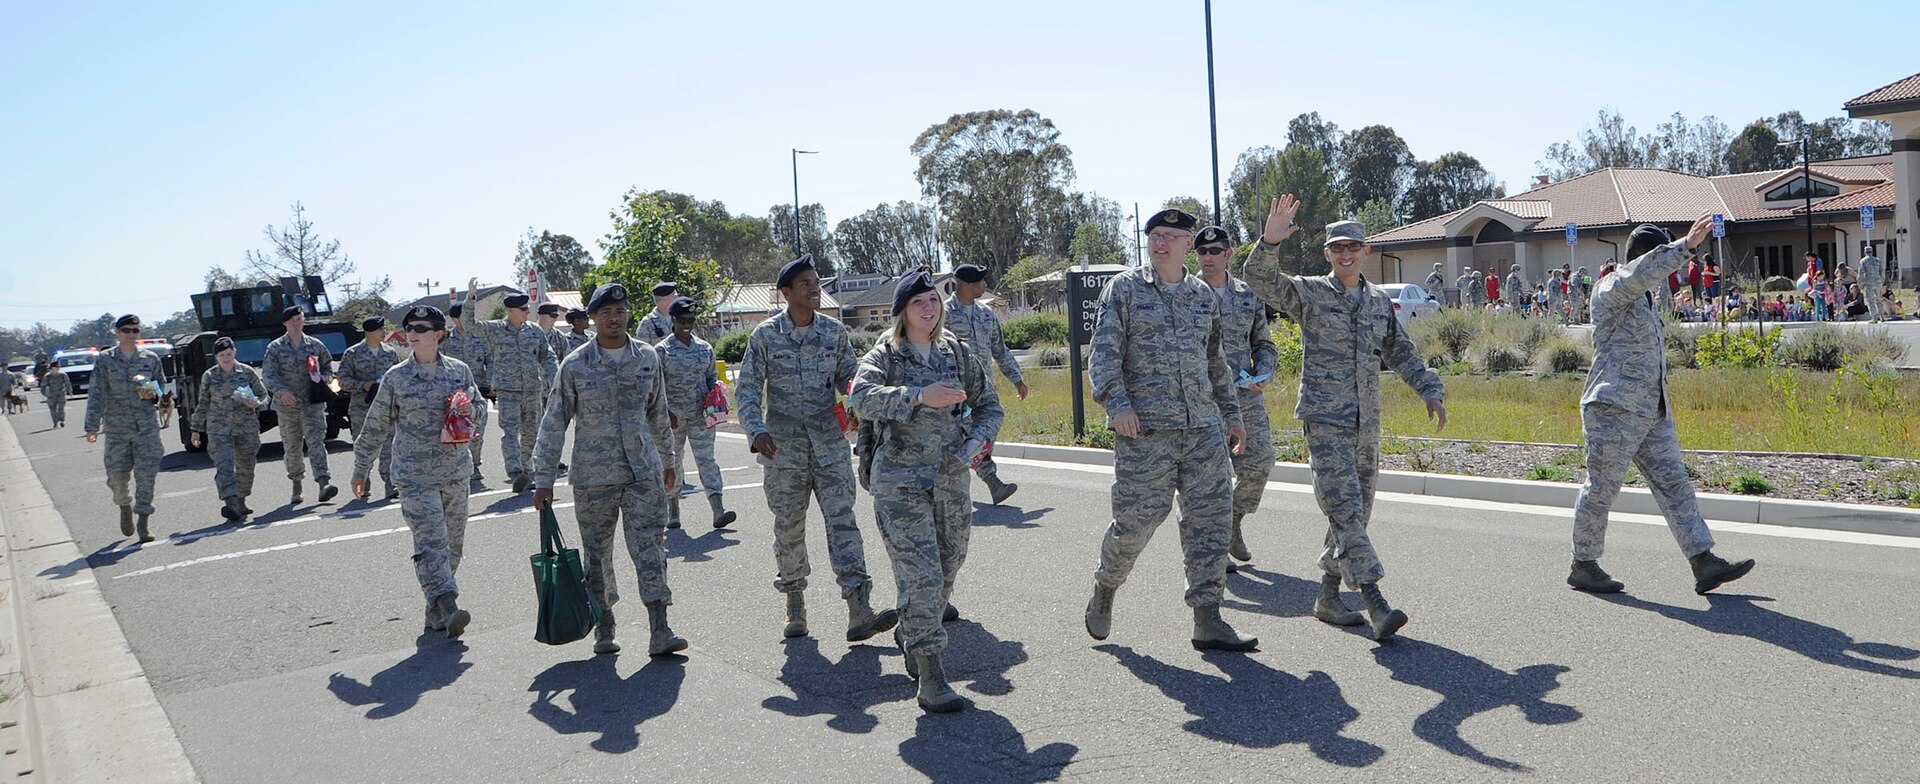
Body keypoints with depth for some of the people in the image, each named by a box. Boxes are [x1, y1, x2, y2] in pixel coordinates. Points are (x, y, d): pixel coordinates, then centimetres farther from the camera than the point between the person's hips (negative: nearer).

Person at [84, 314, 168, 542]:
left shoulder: (151, 359, 8)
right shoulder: (105, 360, 3)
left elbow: (163, 386, 20)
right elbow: (97, 394, 0)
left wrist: (153, 395, -4)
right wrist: (92, 425, -8)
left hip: (147, 425, 0)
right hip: (116, 427, 0)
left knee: (146, 474, -7)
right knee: (117, 476, 5)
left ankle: (142, 522, 0)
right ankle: (125, 507, 35)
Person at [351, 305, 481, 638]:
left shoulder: (459, 370, 5)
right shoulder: (396, 377, -1)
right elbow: (376, 426, 7)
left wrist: (468, 410, -6)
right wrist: (361, 470, 12)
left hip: (456, 471, 4)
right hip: (414, 475, -3)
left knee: (453, 542, 8)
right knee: (431, 540, -15)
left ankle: (436, 609, 21)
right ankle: (448, 606, -24)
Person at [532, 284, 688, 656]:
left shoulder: (649, 358, 4)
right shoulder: (575, 366, -3)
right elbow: (554, 423, -1)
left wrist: (668, 461, 23)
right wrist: (543, 479, -3)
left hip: (644, 471, 1)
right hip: (593, 476, -1)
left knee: (650, 547, -6)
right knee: (597, 555, 7)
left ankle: (659, 632, -6)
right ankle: (604, 631, 22)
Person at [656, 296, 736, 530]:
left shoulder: (705, 348, 8)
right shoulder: (662, 350, -3)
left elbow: (711, 377, 17)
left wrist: (715, 389, -5)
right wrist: (666, 412, -15)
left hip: (700, 414, 2)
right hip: (673, 415, -2)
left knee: (706, 458, -6)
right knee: (672, 462, 7)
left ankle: (719, 511, -15)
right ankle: (673, 512, 20)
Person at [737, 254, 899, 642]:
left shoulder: (835, 330, 4)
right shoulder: (765, 335, -3)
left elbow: (848, 378, 13)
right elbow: (747, 391, -4)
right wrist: (757, 431, -19)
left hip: (830, 445, 1)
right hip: (783, 449, -1)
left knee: (842, 520, -8)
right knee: (789, 528, 8)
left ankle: (859, 613, -13)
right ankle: (795, 604, 27)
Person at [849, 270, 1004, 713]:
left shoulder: (961, 353, 7)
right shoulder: (884, 356, -5)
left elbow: (990, 405, 14)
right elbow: (862, 397, -25)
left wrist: (977, 439, -7)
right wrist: (919, 396, -38)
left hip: (952, 479, 5)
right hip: (900, 481, -5)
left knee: (948, 568, 16)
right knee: (920, 576, -12)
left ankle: (911, 633, 45)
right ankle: (930, 679, -7)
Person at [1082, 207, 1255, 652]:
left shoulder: (1204, 295, 17)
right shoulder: (1125, 288, 3)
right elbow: (1103, 351, -5)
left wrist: (1232, 415, 24)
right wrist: (1116, 402, -18)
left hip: (1204, 428, 5)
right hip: (1145, 428, -4)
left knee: (1212, 519, 0)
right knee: (1135, 520, -2)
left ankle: (1208, 621, 6)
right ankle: (1105, 588, 26)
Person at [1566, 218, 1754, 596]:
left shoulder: (1645, 299, 22)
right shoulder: (1611, 289, -6)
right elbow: (1640, 273, -29)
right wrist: (1686, 246, -36)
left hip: (1653, 413, 9)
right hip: (1614, 408, -9)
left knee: (1674, 483, 4)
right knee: (1601, 488, -1)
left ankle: (1704, 563, 4)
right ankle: (1583, 566, 9)